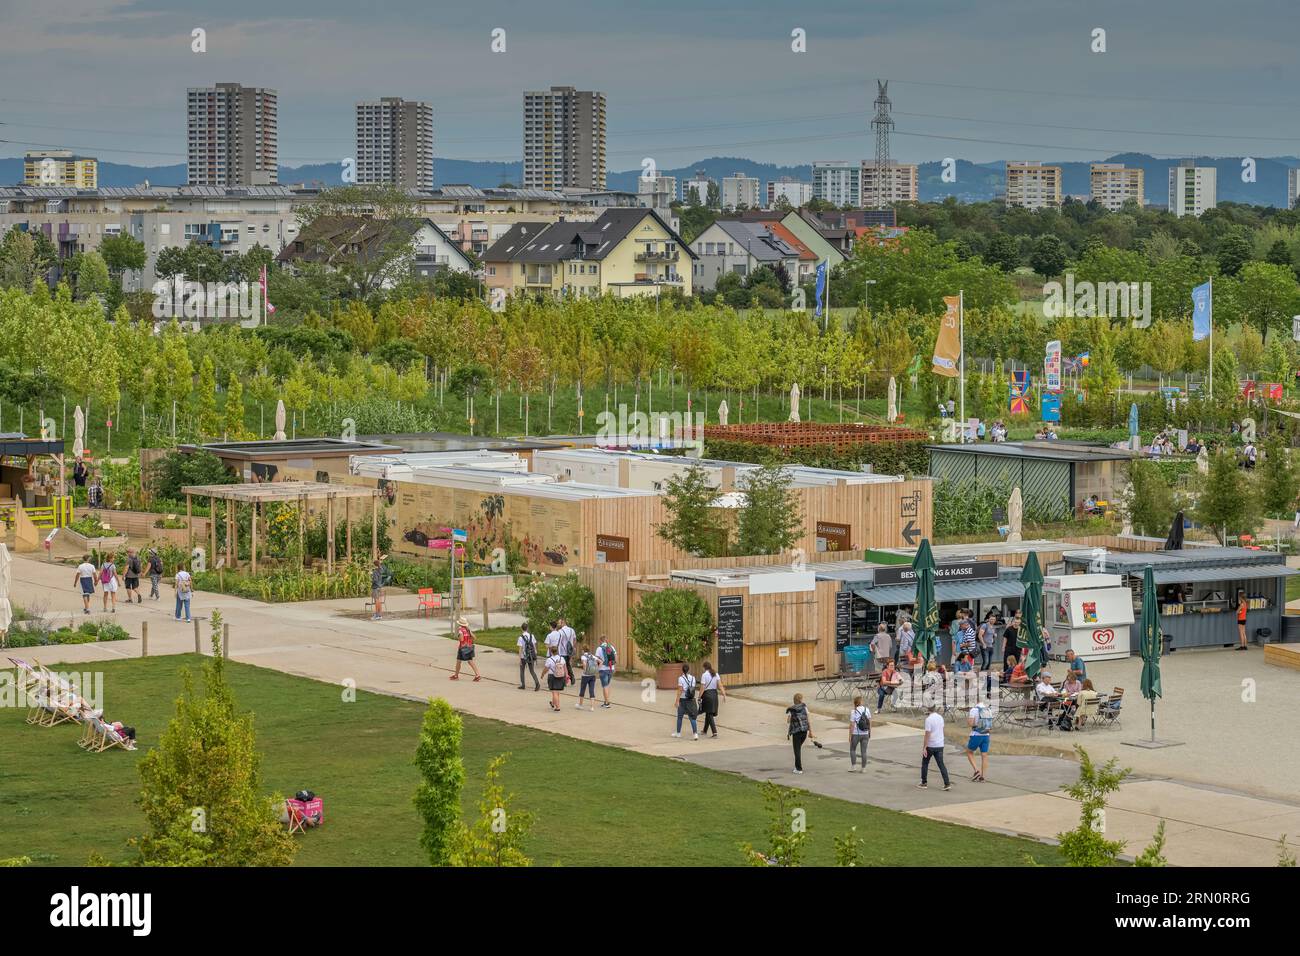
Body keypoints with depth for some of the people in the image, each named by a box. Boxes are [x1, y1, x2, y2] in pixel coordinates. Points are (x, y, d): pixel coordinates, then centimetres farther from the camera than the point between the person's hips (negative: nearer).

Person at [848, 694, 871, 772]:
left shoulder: (853, 712, -14)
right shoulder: (866, 710, -2)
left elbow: (852, 725, -14)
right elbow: (869, 721, 4)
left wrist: (850, 736, -8)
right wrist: (869, 732, 15)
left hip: (856, 734, -3)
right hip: (865, 734, 4)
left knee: (852, 749, 16)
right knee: (863, 751, 9)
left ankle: (853, 766, 10)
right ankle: (863, 768, 10)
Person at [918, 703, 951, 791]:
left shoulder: (928, 719, -16)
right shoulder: (940, 718, 4)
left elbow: (927, 734, -18)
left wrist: (924, 748, -15)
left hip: (930, 745, -5)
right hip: (940, 745, 5)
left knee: (925, 764, 12)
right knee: (941, 764, 5)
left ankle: (924, 783, 17)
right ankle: (947, 784, -5)